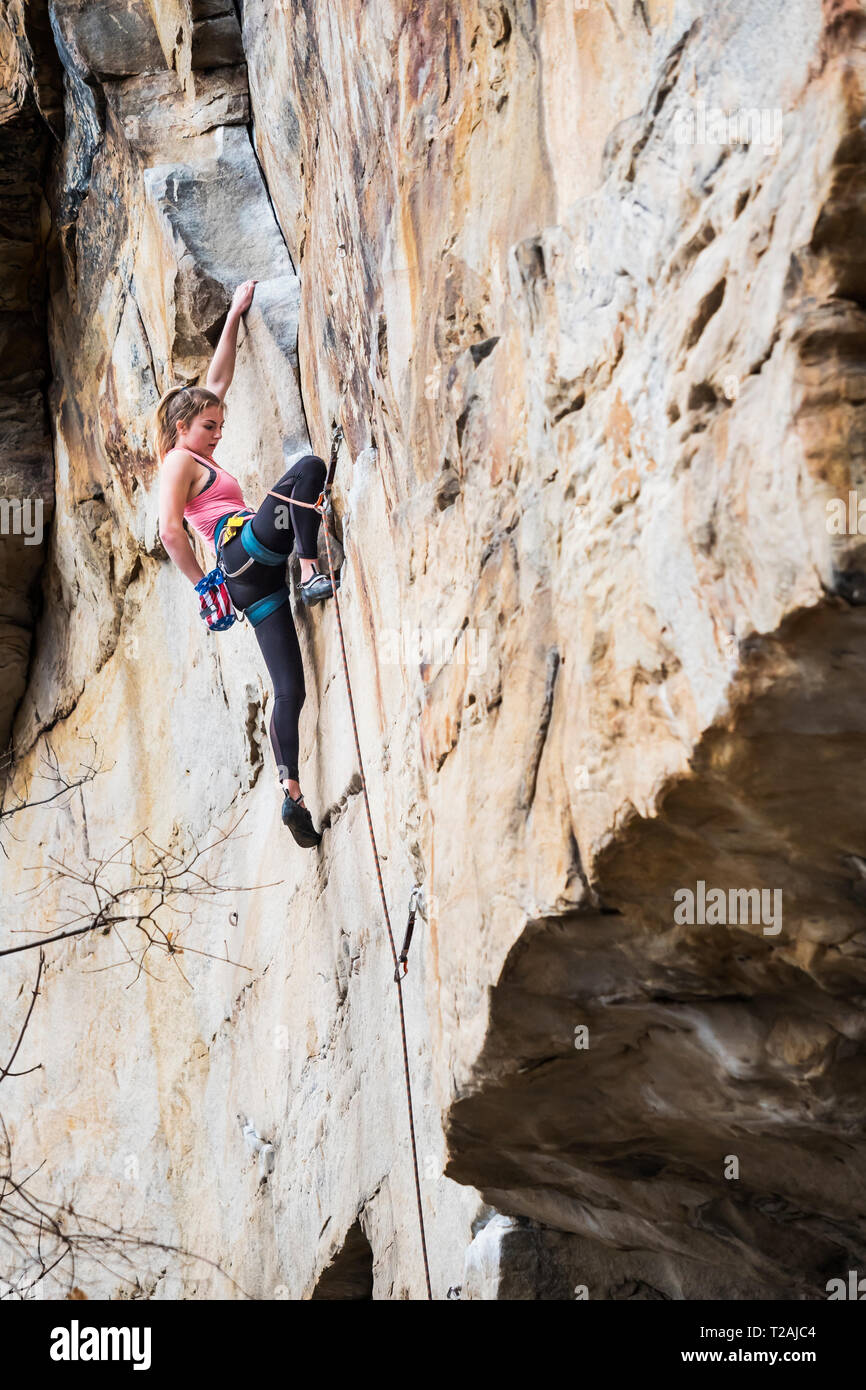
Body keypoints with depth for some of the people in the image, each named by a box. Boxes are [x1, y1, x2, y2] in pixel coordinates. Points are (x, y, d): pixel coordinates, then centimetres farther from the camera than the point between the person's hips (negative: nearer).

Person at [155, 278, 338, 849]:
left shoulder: (201, 457, 29)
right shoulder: (179, 460, 5)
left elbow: (217, 381, 35)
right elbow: (171, 530, -7)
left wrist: (235, 314, 38)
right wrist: (204, 584, -5)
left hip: (255, 578, 8)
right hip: (245, 549, -8)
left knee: (290, 689, -2)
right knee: (310, 466, -19)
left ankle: (292, 794, -9)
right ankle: (313, 572, -30)